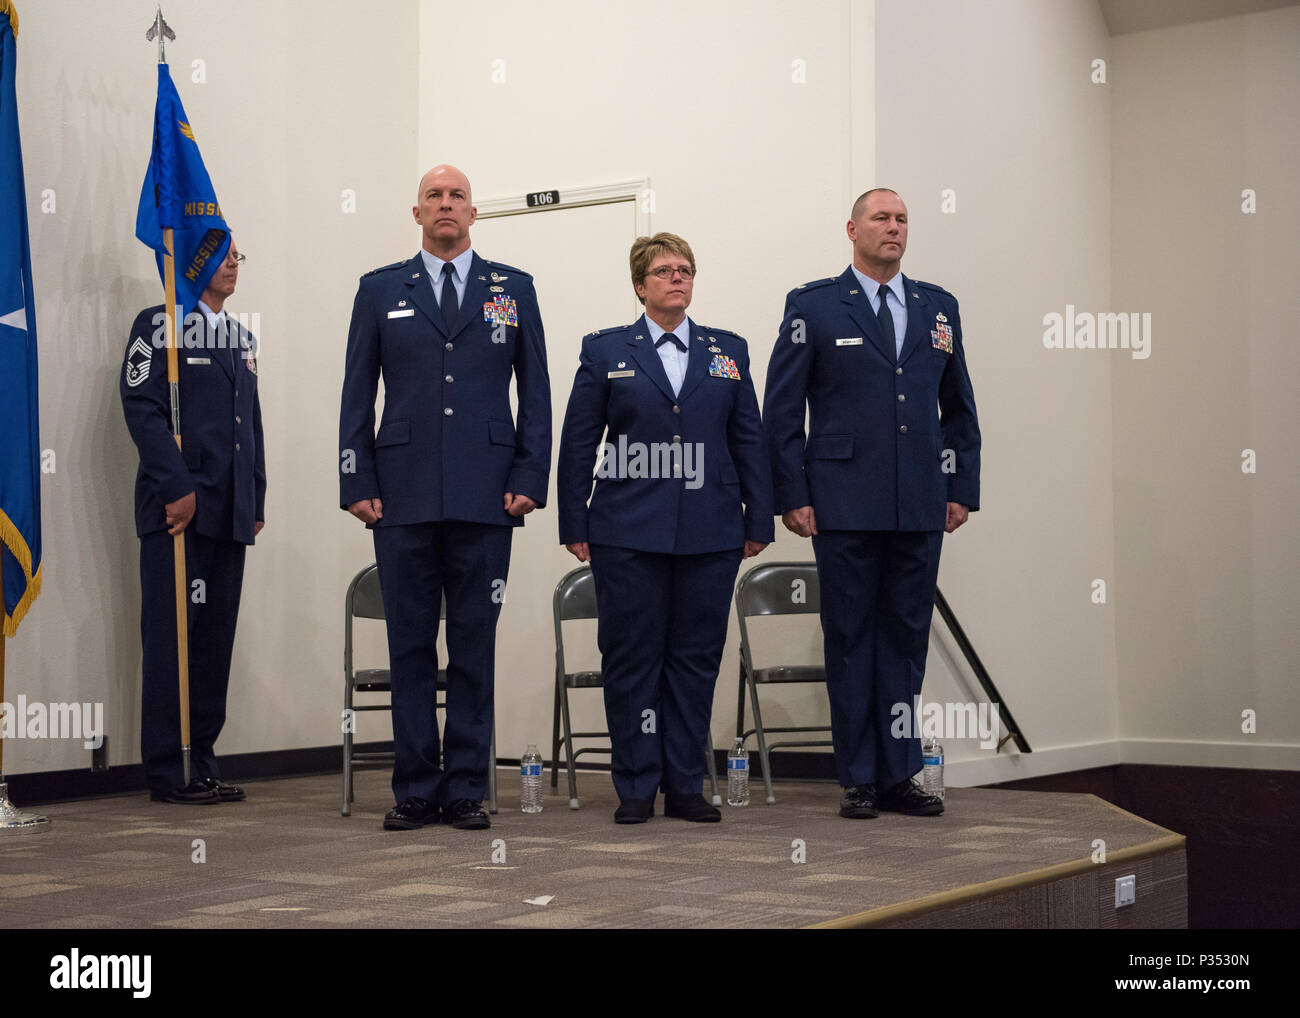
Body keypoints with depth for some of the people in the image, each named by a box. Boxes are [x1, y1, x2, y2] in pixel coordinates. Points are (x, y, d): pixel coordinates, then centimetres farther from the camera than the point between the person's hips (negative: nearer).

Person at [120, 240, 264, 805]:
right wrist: (177, 490, -16)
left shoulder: (241, 338, 20)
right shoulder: (158, 326, -1)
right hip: (176, 508, -7)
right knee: (172, 637, -5)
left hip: (229, 513, 7)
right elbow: (141, 409, -10)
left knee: (216, 637, 7)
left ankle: (202, 763, 13)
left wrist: (255, 500, 14)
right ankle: (168, 771, 0)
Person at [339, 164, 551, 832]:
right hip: (403, 498, 0)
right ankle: (415, 790, 11)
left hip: (484, 499, 0)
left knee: (474, 647, 3)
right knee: (410, 646, 4)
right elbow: (357, 394, 9)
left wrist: (529, 478, -1)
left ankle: (467, 790, 11)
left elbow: (535, 391, 9)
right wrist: (357, 484, 0)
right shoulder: (380, 290, 11)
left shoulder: (514, 289, 11)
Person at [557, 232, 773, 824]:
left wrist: (758, 520, 6)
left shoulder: (728, 351, 11)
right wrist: (574, 525, 0)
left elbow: (748, 440, 11)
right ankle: (636, 788, 11)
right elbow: (578, 442, 5)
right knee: (631, 658, 1)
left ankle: (684, 785, 13)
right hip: (628, 532, -2)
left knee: (696, 658, 5)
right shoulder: (605, 351, 6)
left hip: (711, 534, 2)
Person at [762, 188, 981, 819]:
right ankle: (859, 780, 10)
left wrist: (963, 489, 10)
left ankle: (898, 776, 14)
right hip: (846, 506, -3)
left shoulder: (939, 307, 13)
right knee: (850, 639, 3)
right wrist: (792, 496, -6)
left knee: (907, 638, 7)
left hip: (921, 507, 3)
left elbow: (958, 407, 17)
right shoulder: (812, 307, 2)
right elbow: (781, 410, 0)